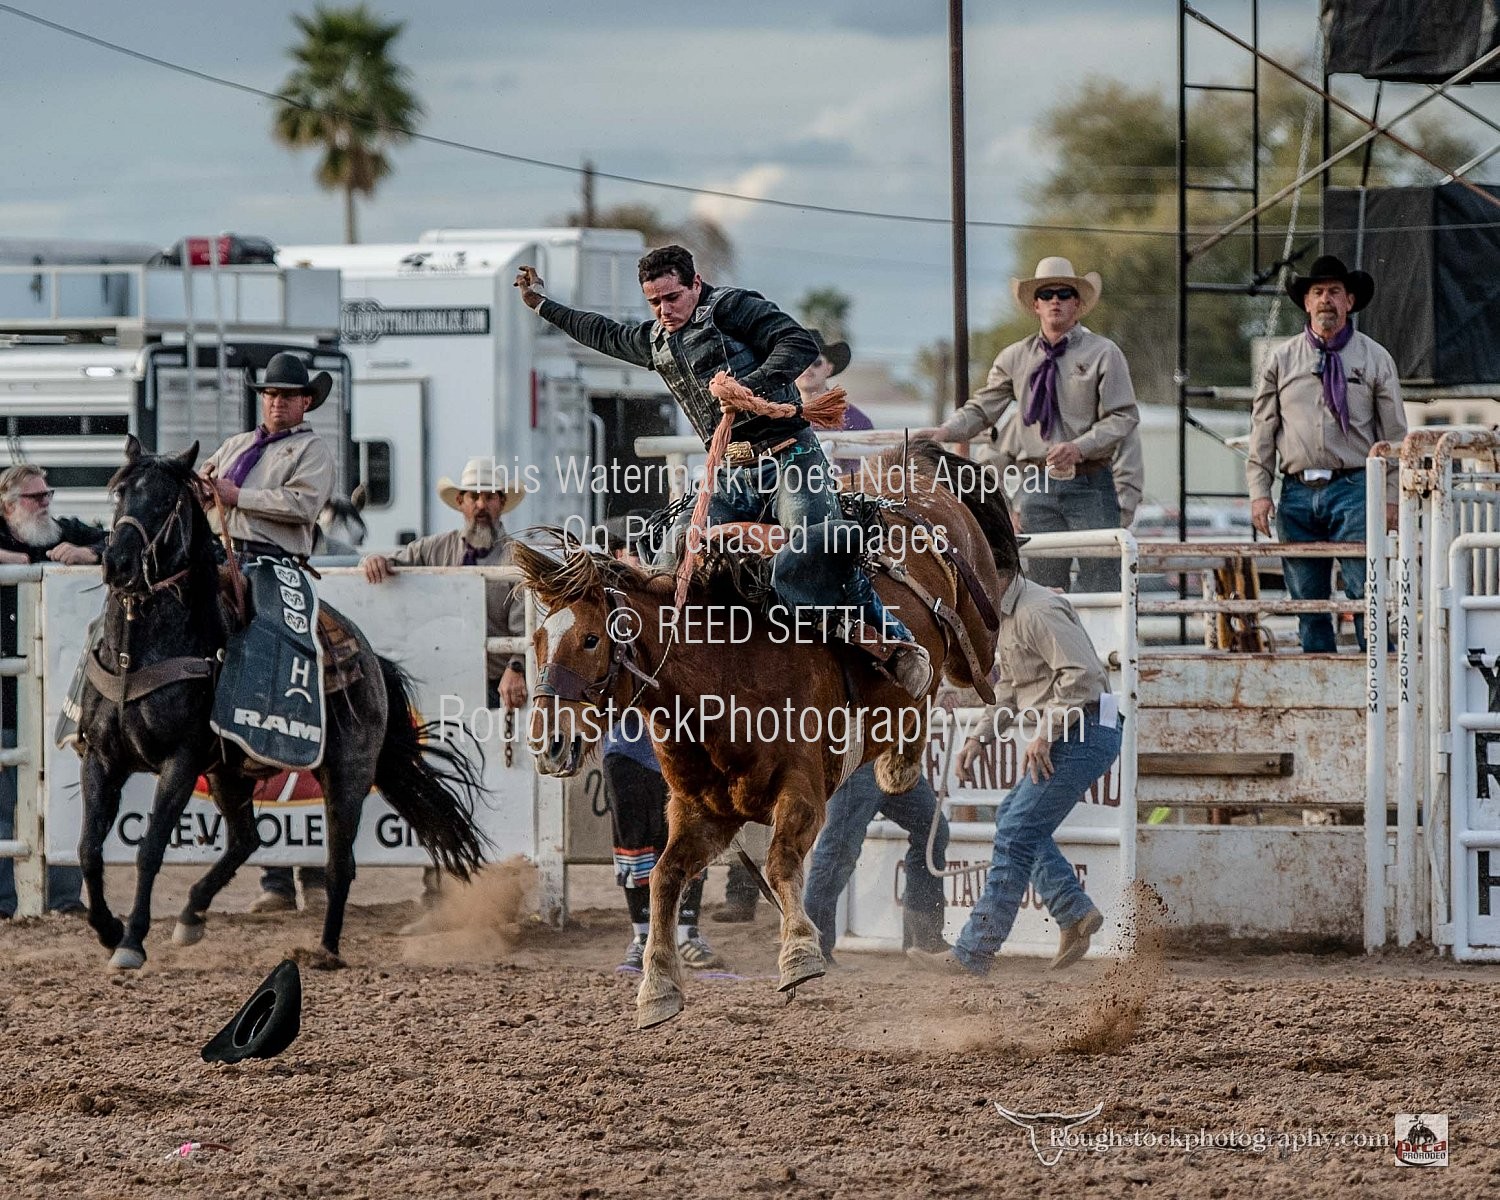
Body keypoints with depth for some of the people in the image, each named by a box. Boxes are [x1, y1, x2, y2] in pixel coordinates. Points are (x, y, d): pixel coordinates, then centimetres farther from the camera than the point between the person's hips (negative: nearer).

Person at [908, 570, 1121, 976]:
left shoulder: (1038, 612, -18)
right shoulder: (1006, 615, 17)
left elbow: (1081, 674, -27)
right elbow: (1008, 688, 26)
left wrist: (1045, 734, -24)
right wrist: (981, 737, 13)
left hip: (1084, 736, -11)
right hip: (1064, 734, 11)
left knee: (1016, 834, -11)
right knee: (1012, 819, 18)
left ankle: (973, 953, -9)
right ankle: (1075, 913, 15)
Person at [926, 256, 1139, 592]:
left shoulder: (1103, 353, -1)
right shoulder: (1015, 357, 9)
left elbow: (1123, 416, -5)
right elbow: (981, 410, 10)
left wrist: (1079, 447, -19)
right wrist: (943, 433, -8)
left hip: (1088, 486, -3)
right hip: (1037, 486, 3)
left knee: (1101, 588, -5)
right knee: (1045, 589, 6)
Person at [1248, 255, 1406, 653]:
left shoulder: (1375, 359, 7)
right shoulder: (1281, 360, 11)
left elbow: (1394, 433, 8)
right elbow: (1262, 430, 11)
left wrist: (1391, 496, 0)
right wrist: (1259, 492, 2)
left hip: (1353, 489, -2)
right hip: (1298, 491, 2)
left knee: (1365, 595, -10)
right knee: (1307, 599, 4)